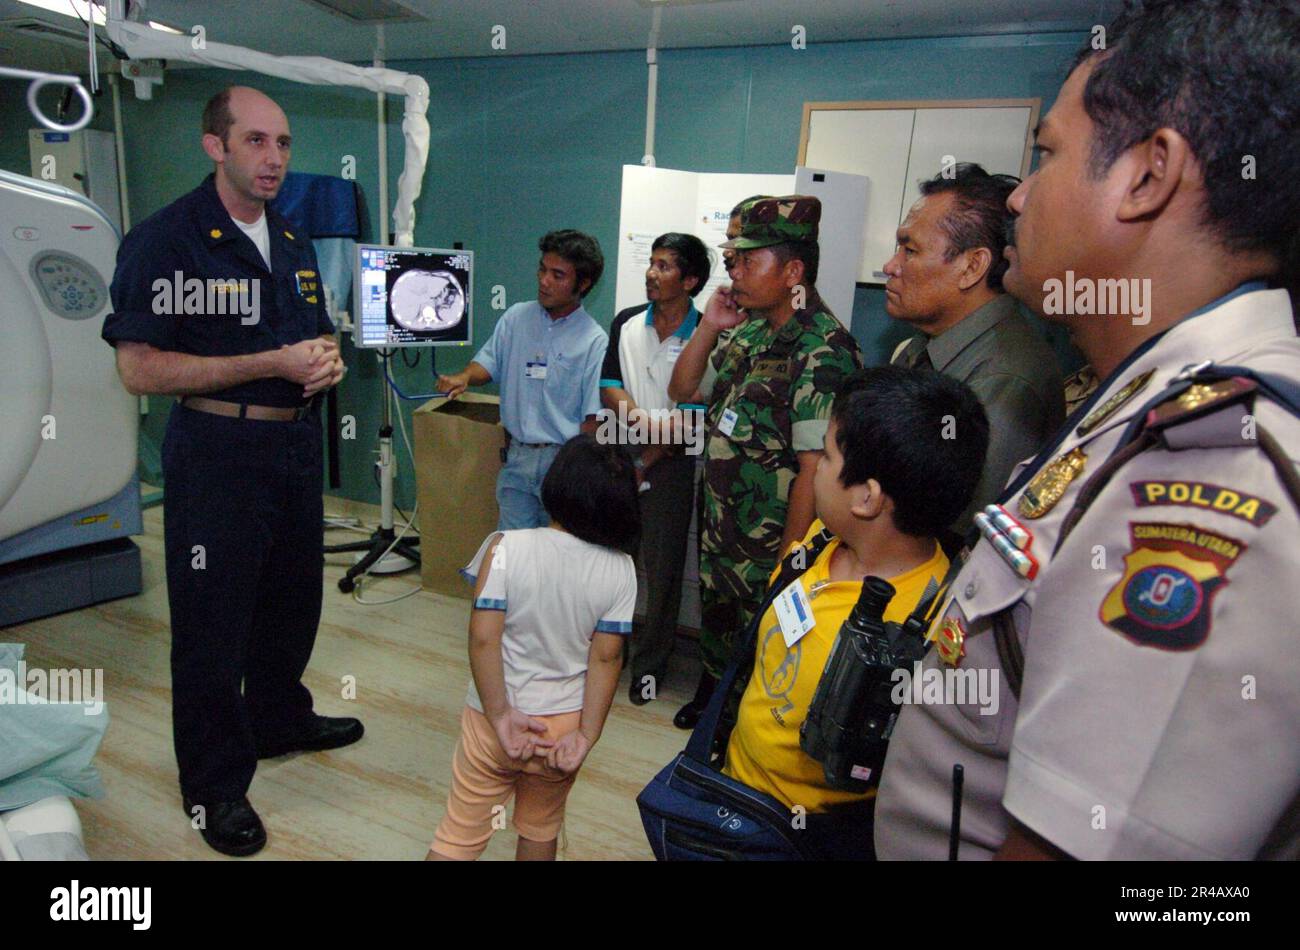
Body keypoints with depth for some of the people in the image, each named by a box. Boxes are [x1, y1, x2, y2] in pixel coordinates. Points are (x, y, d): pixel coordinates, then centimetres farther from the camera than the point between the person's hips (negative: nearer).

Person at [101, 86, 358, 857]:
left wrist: (328, 359, -3)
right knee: (214, 620, 3)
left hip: (297, 445, 7)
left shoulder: (294, 242, 10)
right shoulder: (164, 240, -12)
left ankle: (280, 719, 42)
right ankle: (216, 785, 20)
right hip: (218, 453, -7)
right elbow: (140, 368, -18)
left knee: (293, 597, 19)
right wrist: (271, 365, -23)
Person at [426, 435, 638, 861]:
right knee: (540, 831, 26)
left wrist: (502, 718, -13)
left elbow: (483, 640, -21)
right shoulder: (620, 569, -12)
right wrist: (586, 736, -7)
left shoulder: (505, 548, -19)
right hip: (564, 728, 2)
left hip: (493, 721, -2)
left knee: (459, 835, 17)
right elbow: (607, 658, -11)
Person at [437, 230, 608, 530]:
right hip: (517, 457, 4)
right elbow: (488, 363, 12)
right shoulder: (516, 317, 3)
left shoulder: (594, 341, -10)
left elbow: (592, 418, -9)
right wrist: (465, 377, -11)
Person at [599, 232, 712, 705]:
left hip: (670, 465, -4)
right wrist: (645, 420, -19)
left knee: (662, 568, 6)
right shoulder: (626, 323, 4)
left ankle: (650, 662, 22)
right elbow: (609, 387, 0)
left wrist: (648, 460, -13)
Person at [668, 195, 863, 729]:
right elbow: (683, 391, 14)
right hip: (718, 528, 9)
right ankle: (711, 700, 52)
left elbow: (816, 470, -25)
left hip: (770, 546, -8)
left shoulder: (823, 354, -22)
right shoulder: (748, 333, 5)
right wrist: (709, 327, -1)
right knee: (716, 625, 28)